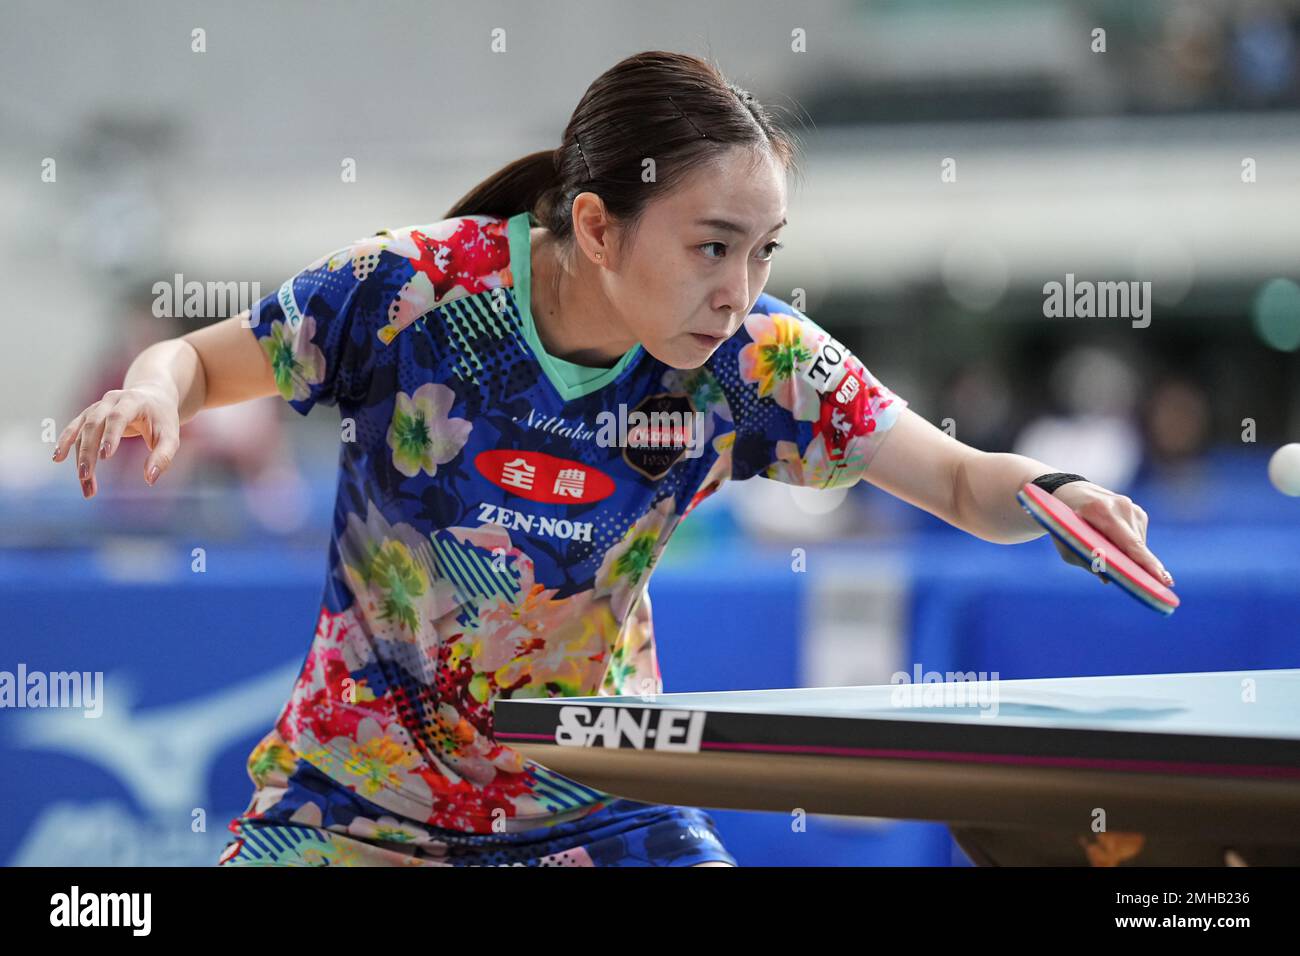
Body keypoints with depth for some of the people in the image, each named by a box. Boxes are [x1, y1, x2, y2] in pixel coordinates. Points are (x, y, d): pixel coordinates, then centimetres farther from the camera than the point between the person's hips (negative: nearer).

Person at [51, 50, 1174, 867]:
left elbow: (963, 483, -7)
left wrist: (1048, 492, -29)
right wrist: (149, 396, -26)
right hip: (356, 799, -2)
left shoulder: (754, 360, -15)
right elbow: (202, 360, -4)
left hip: (599, 807, 2)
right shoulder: (407, 289, -20)